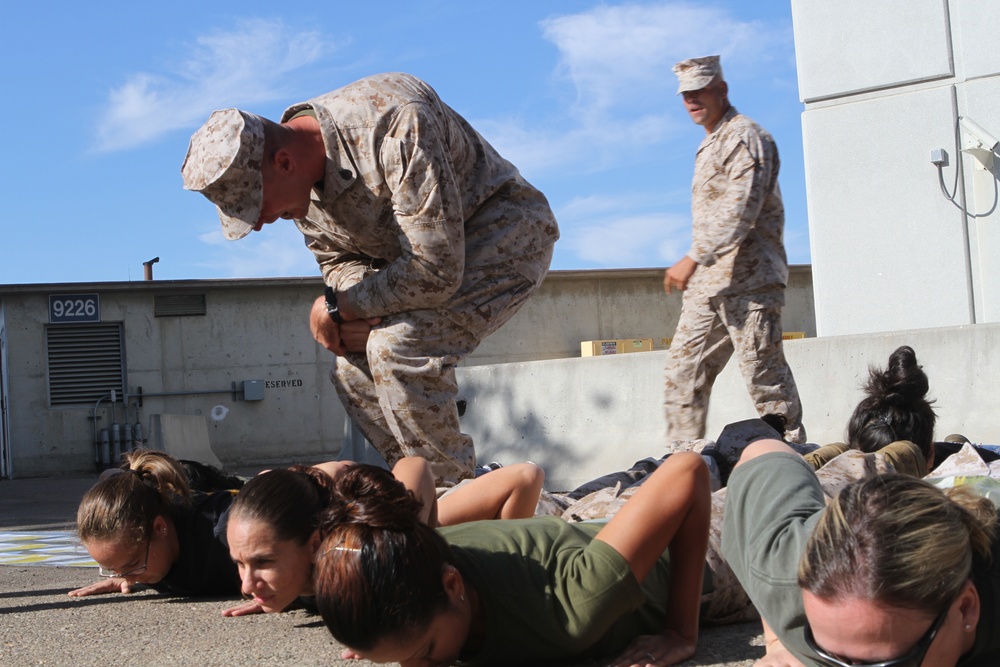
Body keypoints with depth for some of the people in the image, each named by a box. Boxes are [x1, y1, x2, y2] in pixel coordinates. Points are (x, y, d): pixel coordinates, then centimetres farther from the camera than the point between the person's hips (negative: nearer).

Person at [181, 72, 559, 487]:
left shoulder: (392, 124, -35)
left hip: (507, 233, -8)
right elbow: (339, 259, 5)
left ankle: (450, 493, -10)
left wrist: (337, 306, -23)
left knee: (399, 347, -27)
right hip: (431, 245, 8)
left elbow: (435, 272, -34)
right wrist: (357, 313, -19)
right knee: (354, 373, -2)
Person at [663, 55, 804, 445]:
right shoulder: (710, 145, 24)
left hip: (748, 279, -9)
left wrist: (694, 258, -25)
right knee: (684, 370, 5)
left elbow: (740, 211, -20)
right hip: (708, 283, 10)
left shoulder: (744, 138, -7)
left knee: (764, 373, -8)